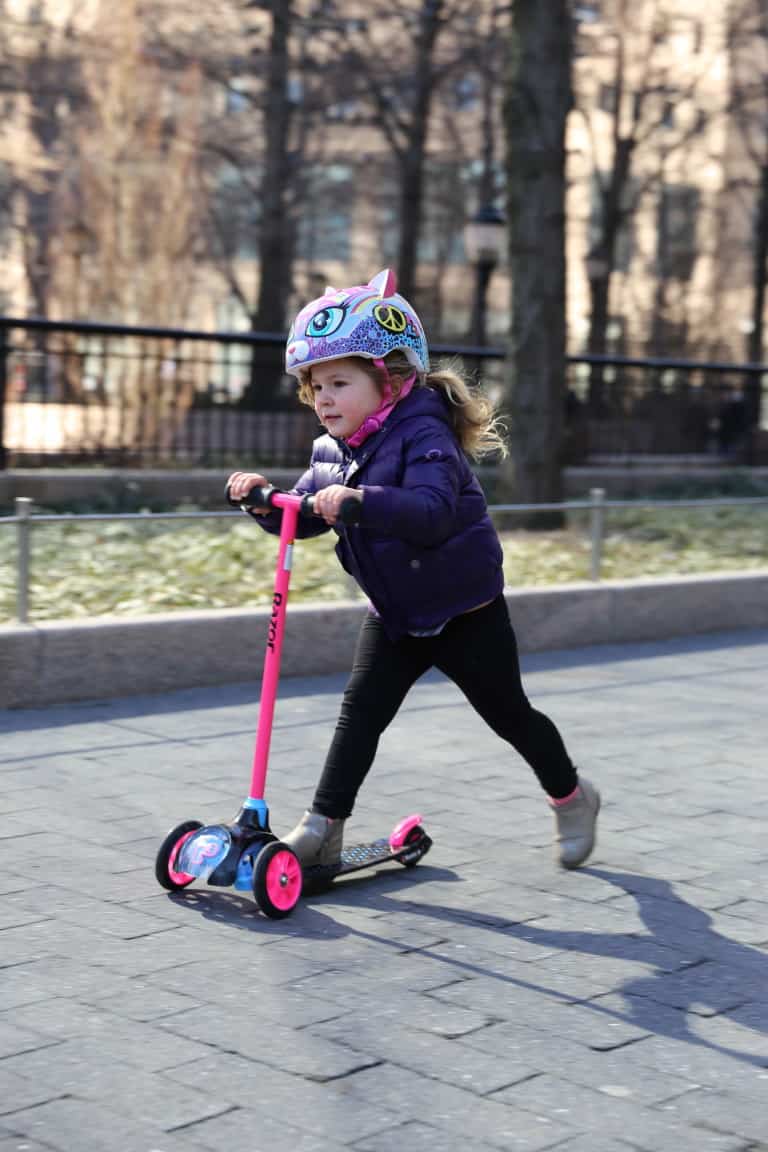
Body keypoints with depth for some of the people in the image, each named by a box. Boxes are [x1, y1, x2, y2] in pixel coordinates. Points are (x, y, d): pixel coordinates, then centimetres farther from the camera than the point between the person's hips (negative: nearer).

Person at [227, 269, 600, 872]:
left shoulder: (423, 436, -25)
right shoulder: (332, 452, 0)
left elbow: (432, 512, -42)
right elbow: (302, 516, 3)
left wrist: (359, 501, -54)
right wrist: (265, 499, -17)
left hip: (465, 613, -6)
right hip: (394, 615, 6)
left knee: (509, 714, 10)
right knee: (359, 714, -5)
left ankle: (572, 798, 33)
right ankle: (323, 827, -3)